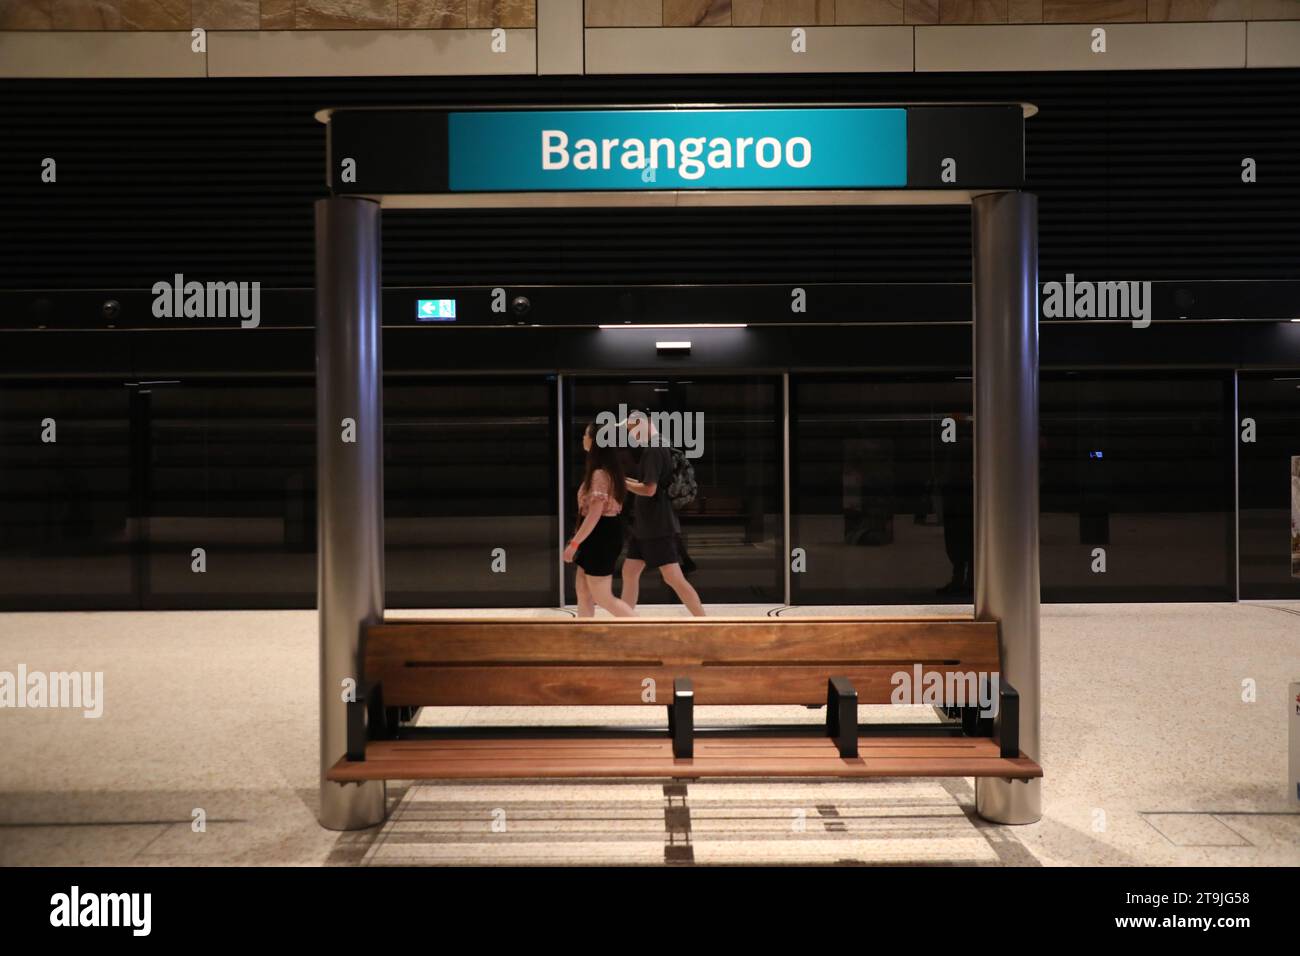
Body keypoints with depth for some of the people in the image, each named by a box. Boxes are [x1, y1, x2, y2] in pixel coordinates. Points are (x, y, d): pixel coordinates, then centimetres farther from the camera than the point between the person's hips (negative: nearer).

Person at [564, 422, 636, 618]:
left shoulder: (599, 474, -20)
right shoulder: (608, 471, 12)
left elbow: (594, 515, -23)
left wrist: (574, 543, -20)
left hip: (601, 538, -10)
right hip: (600, 537, 10)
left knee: (603, 598, -3)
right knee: (583, 591, 13)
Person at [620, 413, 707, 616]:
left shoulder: (654, 450, -16)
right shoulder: (654, 449, 15)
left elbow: (649, 489, -22)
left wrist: (622, 482, -9)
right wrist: (629, 481, 8)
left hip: (659, 527, -10)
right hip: (645, 527, 10)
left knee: (673, 578, -9)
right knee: (629, 572, 13)